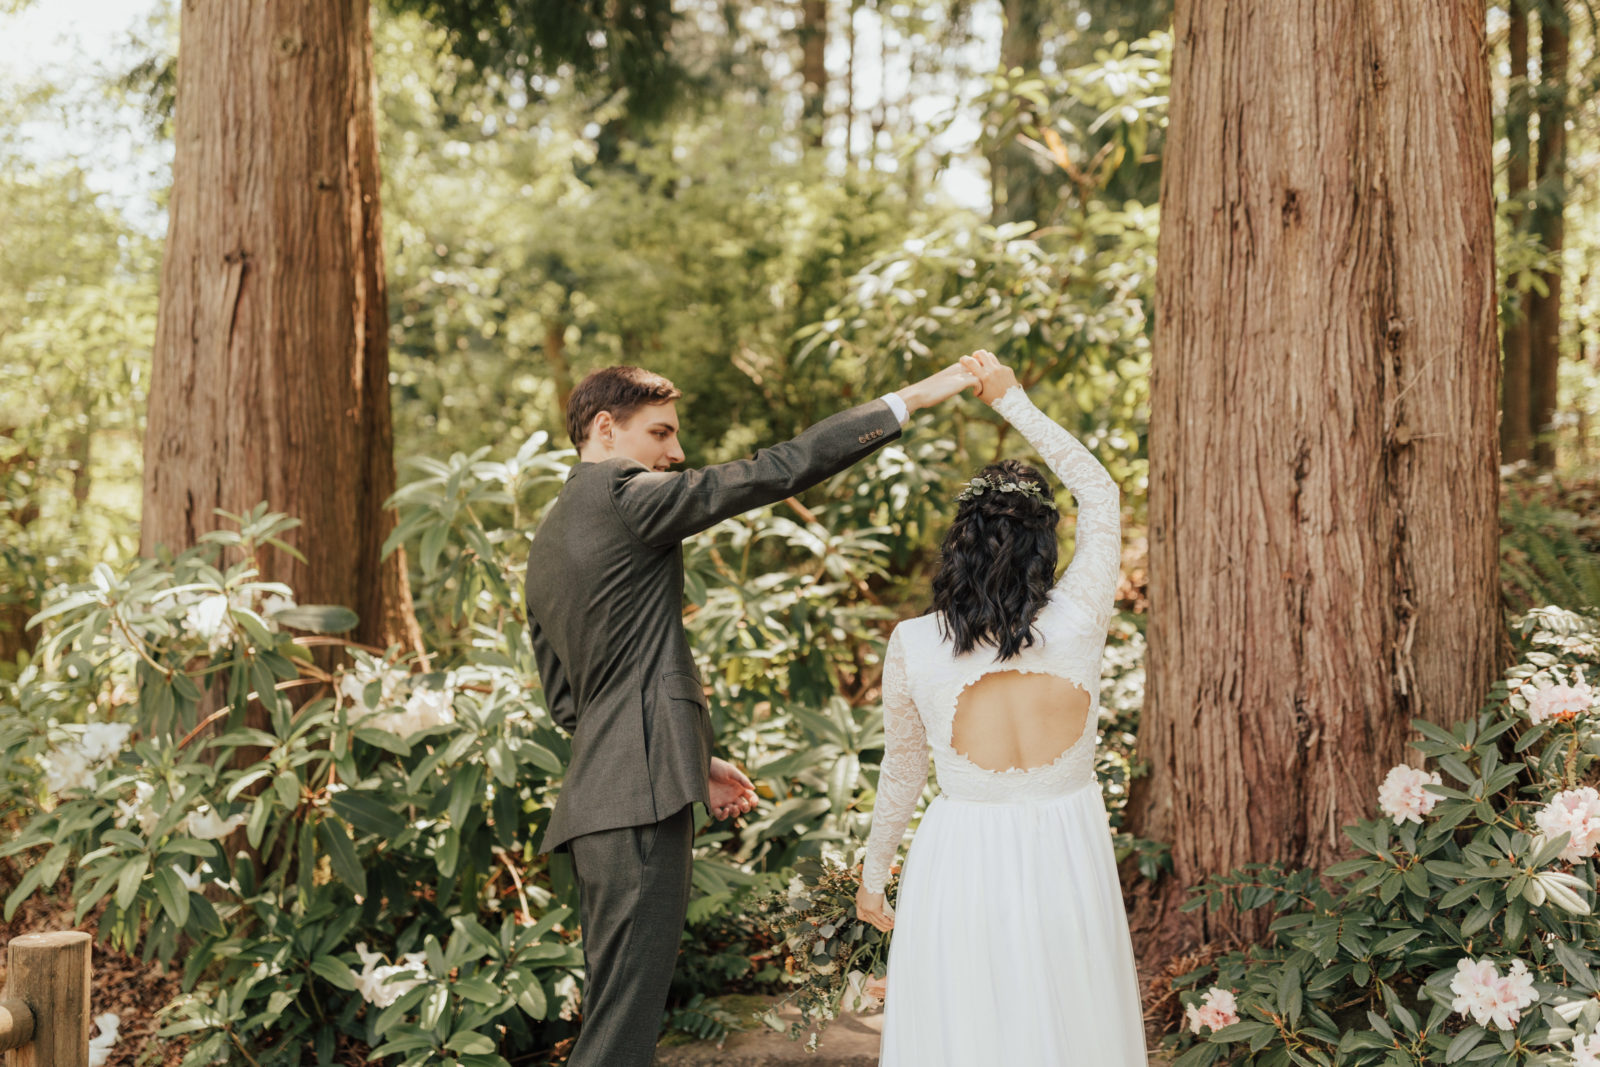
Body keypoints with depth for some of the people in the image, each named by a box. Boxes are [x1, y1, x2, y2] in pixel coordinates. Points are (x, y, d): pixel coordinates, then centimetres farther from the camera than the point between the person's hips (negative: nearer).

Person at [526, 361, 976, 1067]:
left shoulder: (548, 541, 19)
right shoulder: (622, 493, -8)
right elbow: (775, 472, -12)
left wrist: (692, 759, 21)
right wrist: (908, 400, -7)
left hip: (596, 801, 10)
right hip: (640, 801, -10)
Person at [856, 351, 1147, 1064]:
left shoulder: (913, 646, -10)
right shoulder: (1077, 625, -11)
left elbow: (902, 771, 3)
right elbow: (1099, 493, 4)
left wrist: (872, 875, 19)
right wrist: (1012, 400, 8)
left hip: (963, 863, -1)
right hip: (1068, 858, 1)